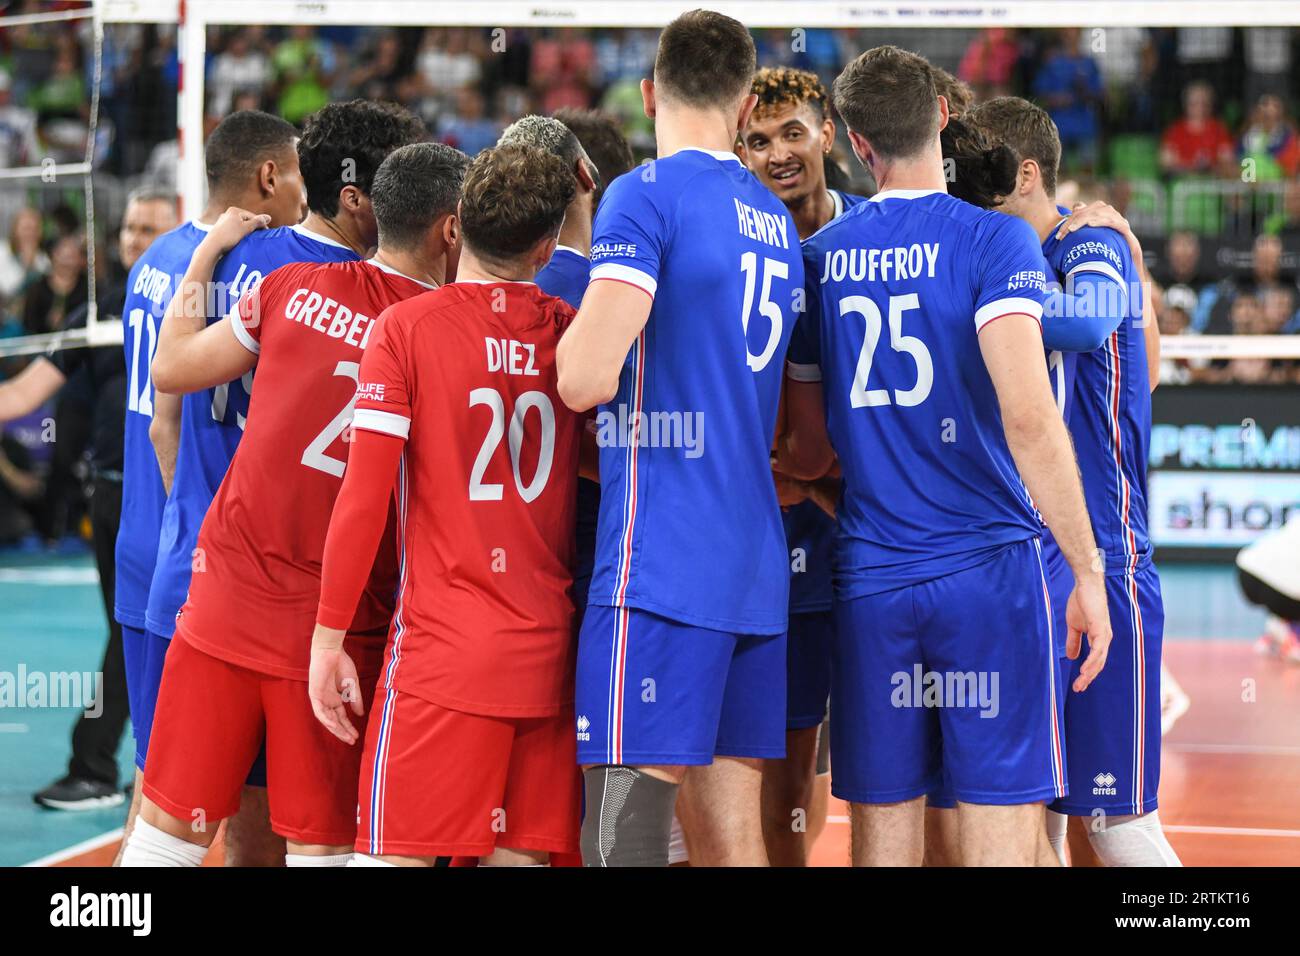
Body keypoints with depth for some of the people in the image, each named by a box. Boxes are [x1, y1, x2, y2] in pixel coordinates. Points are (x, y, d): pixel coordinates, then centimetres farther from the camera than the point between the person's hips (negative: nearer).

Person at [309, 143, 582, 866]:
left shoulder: (407, 327, -5)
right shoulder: (572, 333, 5)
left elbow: (364, 495, -9)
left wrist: (329, 636, -2)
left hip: (443, 647, -4)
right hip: (550, 646, 4)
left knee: (394, 853, -2)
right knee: (520, 855, 8)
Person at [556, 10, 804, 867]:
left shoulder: (646, 195, -7)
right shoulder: (779, 225, 17)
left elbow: (587, 379, -16)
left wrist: (572, 321, 4)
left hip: (659, 564, -8)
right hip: (756, 568, 8)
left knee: (623, 835, -8)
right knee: (732, 835, 9)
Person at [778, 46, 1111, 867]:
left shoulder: (820, 256, 8)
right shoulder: (994, 241, -7)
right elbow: (1027, 414, -19)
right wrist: (1088, 570, -14)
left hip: (870, 577, 4)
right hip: (989, 569, -4)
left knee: (883, 816, 9)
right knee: (1002, 815, 0)